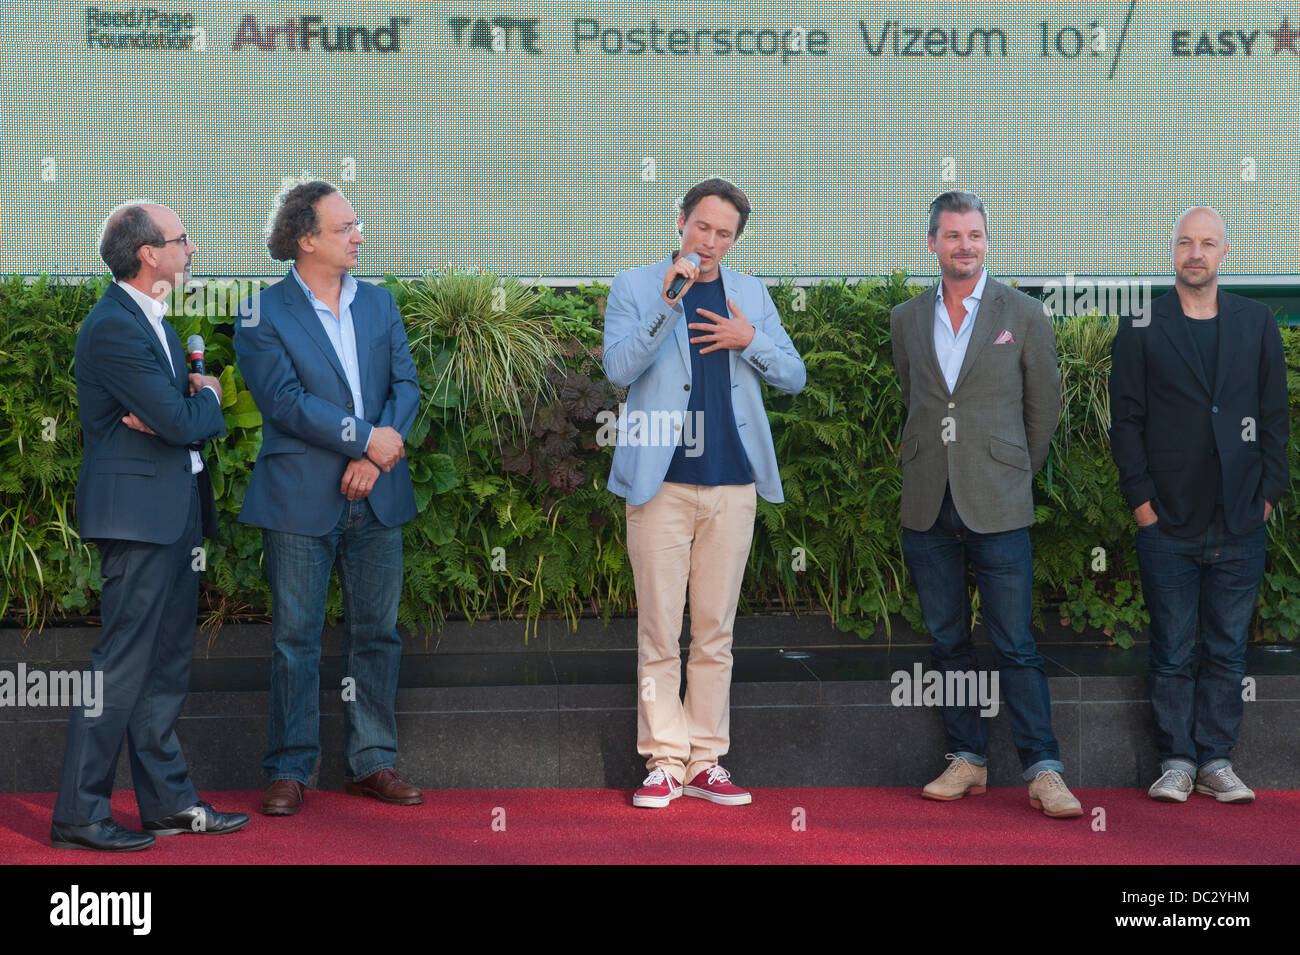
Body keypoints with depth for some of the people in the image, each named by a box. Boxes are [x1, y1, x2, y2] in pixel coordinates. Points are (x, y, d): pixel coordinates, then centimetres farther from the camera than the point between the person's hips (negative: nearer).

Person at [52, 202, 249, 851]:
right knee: (123, 662, -5)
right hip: (138, 512, -10)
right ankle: (78, 814, 4)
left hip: (176, 514, 10)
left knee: (166, 662, 13)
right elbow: (183, 421, -21)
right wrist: (206, 399, 1)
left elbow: (198, 420, 14)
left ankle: (169, 800, 21)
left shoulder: (153, 320, 16)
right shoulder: (112, 327, -15)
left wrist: (174, 412, -8)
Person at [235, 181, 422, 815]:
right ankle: (289, 771, 13)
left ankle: (372, 763, 19)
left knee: (377, 633, 8)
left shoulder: (379, 304, 12)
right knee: (295, 638, 2)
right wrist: (365, 436, -14)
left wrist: (373, 459, -9)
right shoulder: (263, 315, -2)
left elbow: (406, 384, 5)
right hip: (300, 499, -4)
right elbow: (284, 400, -12)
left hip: (376, 499, 4)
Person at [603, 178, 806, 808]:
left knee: (716, 631, 7)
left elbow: (794, 376, 13)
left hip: (733, 484, 3)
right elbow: (619, 368, -10)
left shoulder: (750, 295, 14)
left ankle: (705, 762, 15)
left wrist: (751, 341, -4)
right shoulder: (635, 288, 5)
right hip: (662, 484, -3)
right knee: (659, 631, -1)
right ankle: (664, 761, 8)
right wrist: (669, 304, -19)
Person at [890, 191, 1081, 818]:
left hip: (996, 506, -3)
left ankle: (1043, 772, 2)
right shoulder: (906, 320, 10)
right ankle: (967, 760, 18)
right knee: (947, 641, 8)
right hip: (927, 507, 3)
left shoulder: (1024, 315, 2)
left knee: (1014, 645, -4)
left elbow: (1044, 407, 9)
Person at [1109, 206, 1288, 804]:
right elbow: (1125, 418, 1)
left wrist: (1269, 492, 3)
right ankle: (1176, 761, 13)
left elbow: (1275, 414, 10)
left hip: (1240, 523, 2)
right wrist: (1140, 497, -5)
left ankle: (1216, 763, 16)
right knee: (1172, 652, 3)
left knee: (1227, 651, 7)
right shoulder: (1141, 327, 3)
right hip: (1169, 523, -2)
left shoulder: (1257, 323, 10)